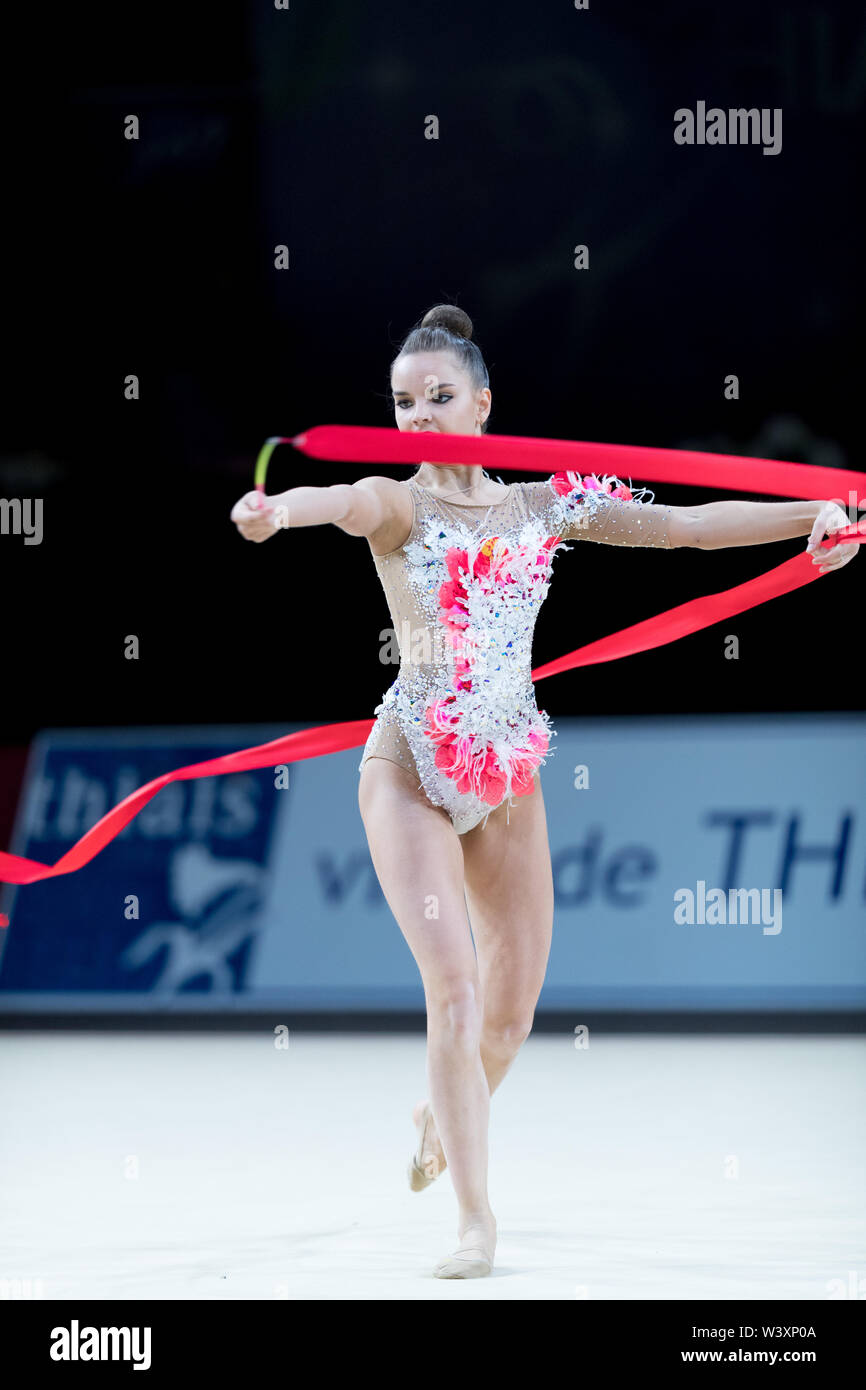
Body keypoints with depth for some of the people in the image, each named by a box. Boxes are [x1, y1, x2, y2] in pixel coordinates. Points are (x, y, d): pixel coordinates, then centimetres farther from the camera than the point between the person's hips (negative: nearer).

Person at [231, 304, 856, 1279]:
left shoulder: (546, 504, 6)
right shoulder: (399, 504, -5)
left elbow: (685, 526, 3)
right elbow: (348, 502, -29)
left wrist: (814, 513, -8)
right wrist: (277, 509, -53)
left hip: (507, 773, 4)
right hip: (411, 768, -4)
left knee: (515, 997, 9)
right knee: (455, 983, -15)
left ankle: (447, 1115, 43)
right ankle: (475, 1217, -9)